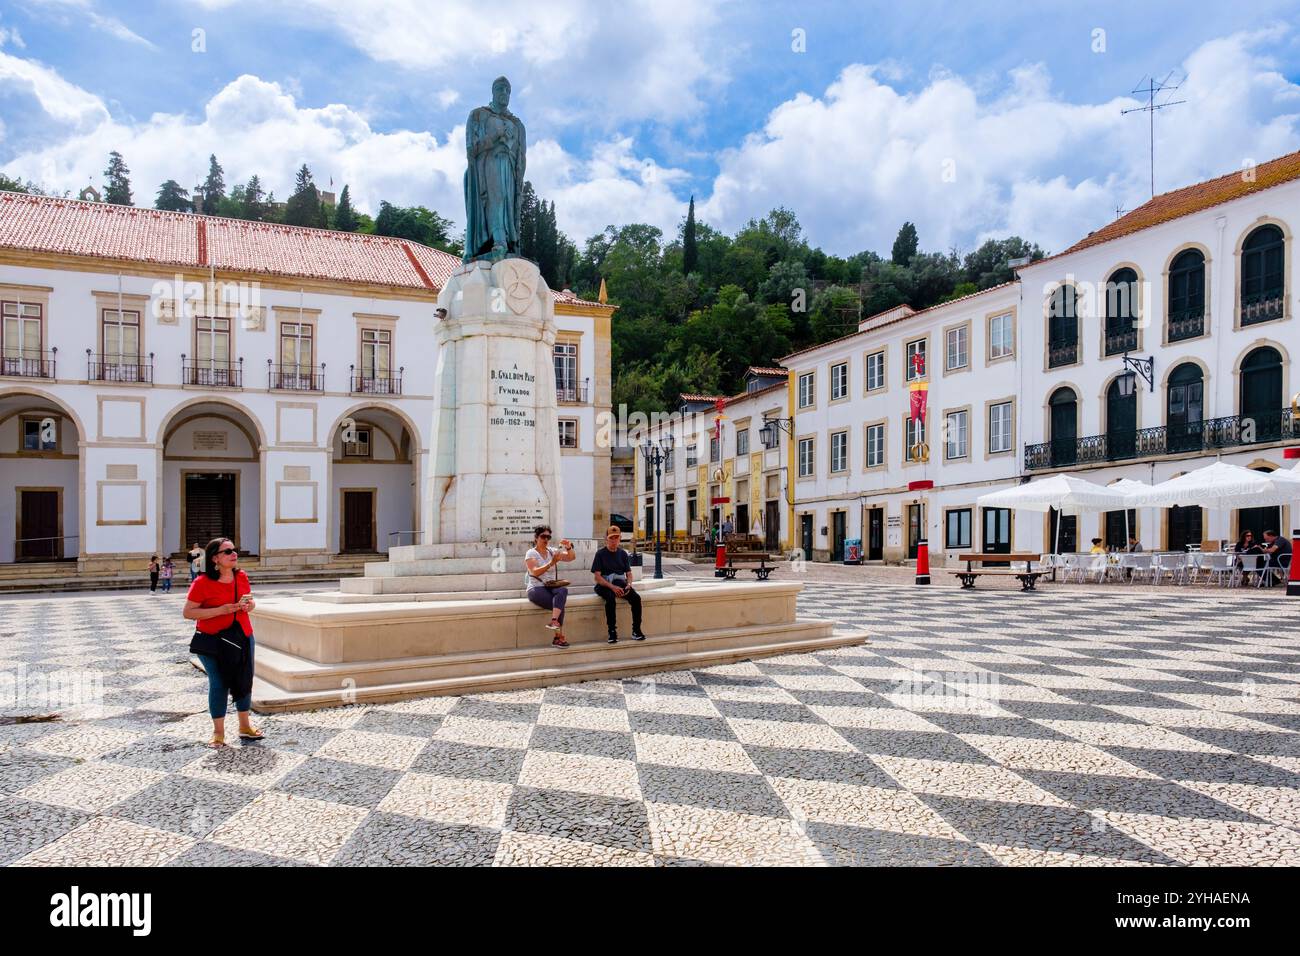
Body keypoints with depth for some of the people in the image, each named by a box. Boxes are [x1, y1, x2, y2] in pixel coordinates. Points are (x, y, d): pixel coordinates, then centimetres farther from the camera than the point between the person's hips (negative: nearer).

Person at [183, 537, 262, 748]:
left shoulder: (241, 577, 1)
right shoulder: (202, 583, -14)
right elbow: (188, 612, -13)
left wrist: (249, 604, -9)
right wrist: (220, 610, -23)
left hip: (242, 636, 5)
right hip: (212, 640, -5)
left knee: (244, 680, 10)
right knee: (218, 683, 0)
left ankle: (245, 726, 28)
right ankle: (218, 732, 16)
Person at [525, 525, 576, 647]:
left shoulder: (552, 551, 14)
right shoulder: (531, 553, -1)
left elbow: (571, 557, 9)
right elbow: (535, 572, -16)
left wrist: (569, 547, -10)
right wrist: (551, 564, -26)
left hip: (551, 587, 5)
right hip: (536, 589, -5)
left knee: (563, 591, -31)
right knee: (560, 605, -28)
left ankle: (554, 622, -38)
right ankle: (559, 636, -22)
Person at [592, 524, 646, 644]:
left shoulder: (623, 553, 14)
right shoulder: (600, 554, 1)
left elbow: (629, 573, 14)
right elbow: (597, 577, -7)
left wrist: (628, 584, -9)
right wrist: (612, 587, -20)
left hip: (620, 583, 4)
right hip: (605, 584, -4)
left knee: (636, 598, -23)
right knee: (610, 599, -36)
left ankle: (636, 631, -13)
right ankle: (612, 633, -30)